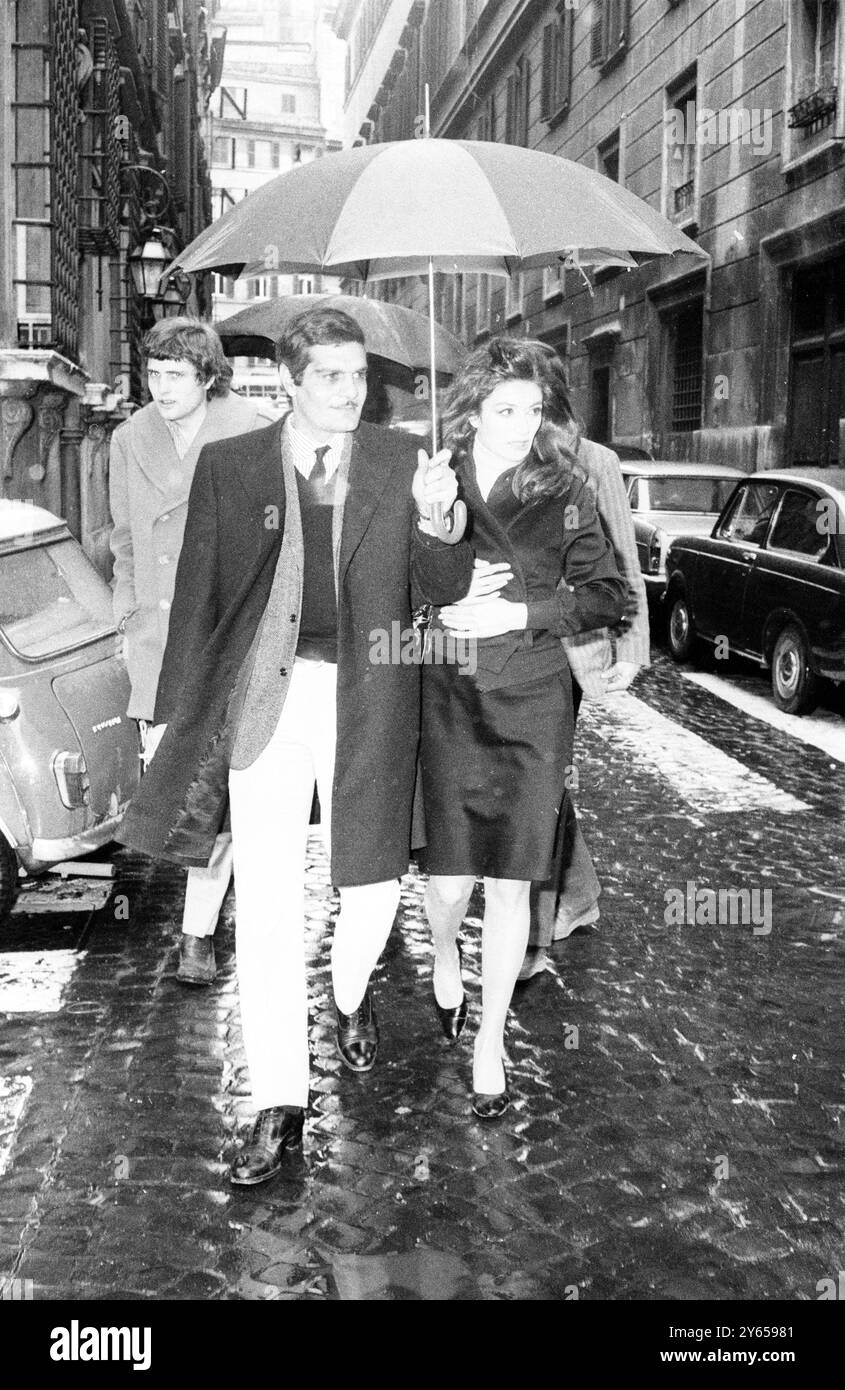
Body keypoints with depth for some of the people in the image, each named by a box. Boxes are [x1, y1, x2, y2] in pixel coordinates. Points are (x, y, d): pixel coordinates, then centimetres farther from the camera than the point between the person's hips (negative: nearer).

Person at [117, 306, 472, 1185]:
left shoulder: (400, 464, 3)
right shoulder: (229, 467, 2)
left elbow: (440, 593, 1)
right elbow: (198, 597, 7)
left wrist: (434, 522, -19)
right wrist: (173, 715, 8)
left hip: (365, 700, 1)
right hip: (264, 694, 0)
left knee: (372, 888, 8)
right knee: (266, 905, 0)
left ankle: (350, 993, 44)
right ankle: (280, 1105, 14)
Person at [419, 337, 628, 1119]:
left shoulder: (563, 492, -1)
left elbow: (607, 596, -1)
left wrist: (519, 611, -13)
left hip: (532, 706, 0)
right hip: (447, 703, 0)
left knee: (509, 882, 2)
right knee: (451, 876, 0)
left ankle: (490, 1040, 20)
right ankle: (444, 958, 37)